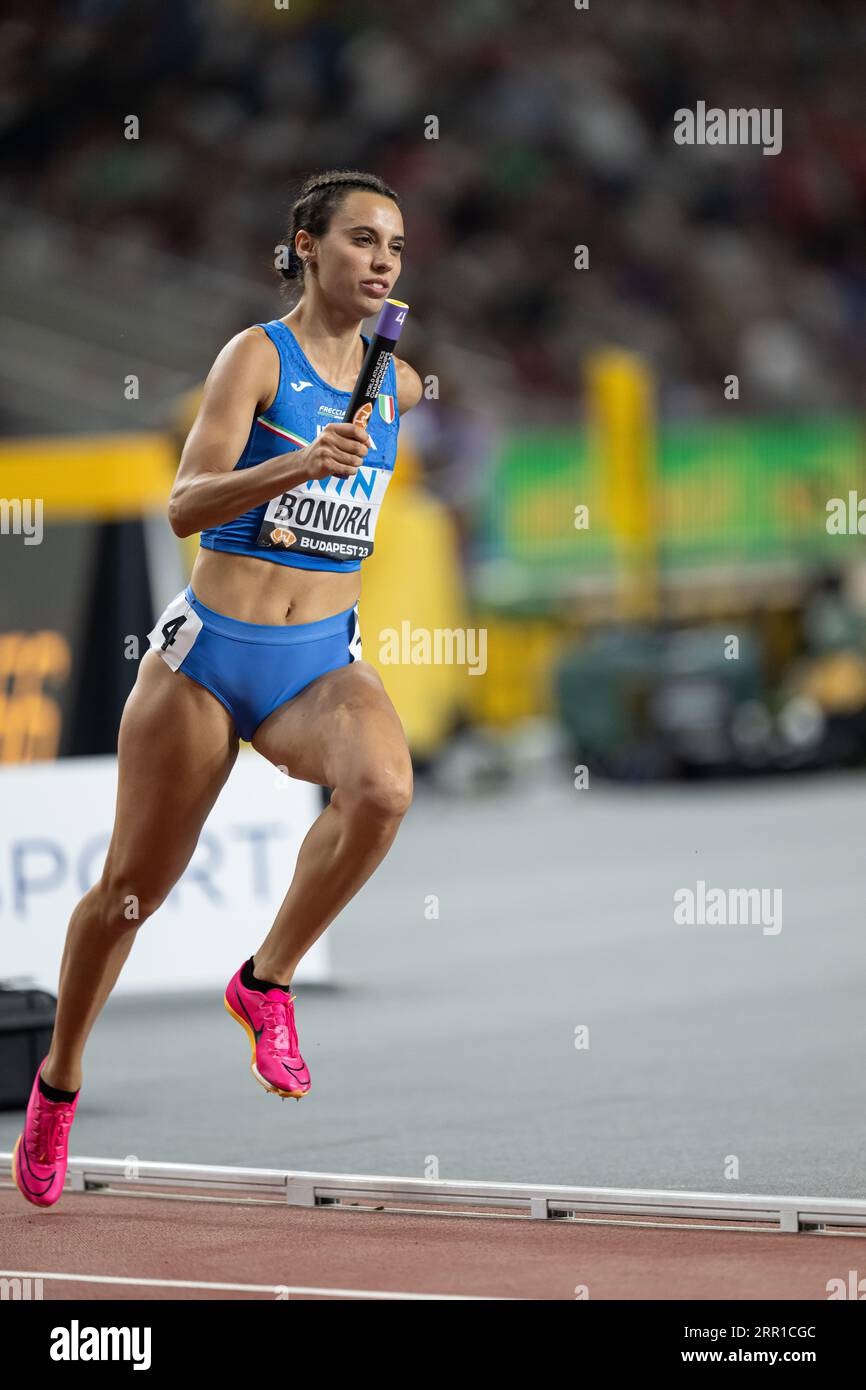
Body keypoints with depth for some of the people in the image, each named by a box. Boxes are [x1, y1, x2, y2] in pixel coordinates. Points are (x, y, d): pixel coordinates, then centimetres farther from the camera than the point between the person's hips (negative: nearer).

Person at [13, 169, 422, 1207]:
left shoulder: (398, 383, 7)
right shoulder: (257, 355, -8)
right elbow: (185, 506, -19)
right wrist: (297, 465, -33)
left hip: (322, 660, 3)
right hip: (209, 652, -3)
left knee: (383, 788, -31)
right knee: (132, 888, 6)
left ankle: (267, 981, -12)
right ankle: (59, 1080, 29)